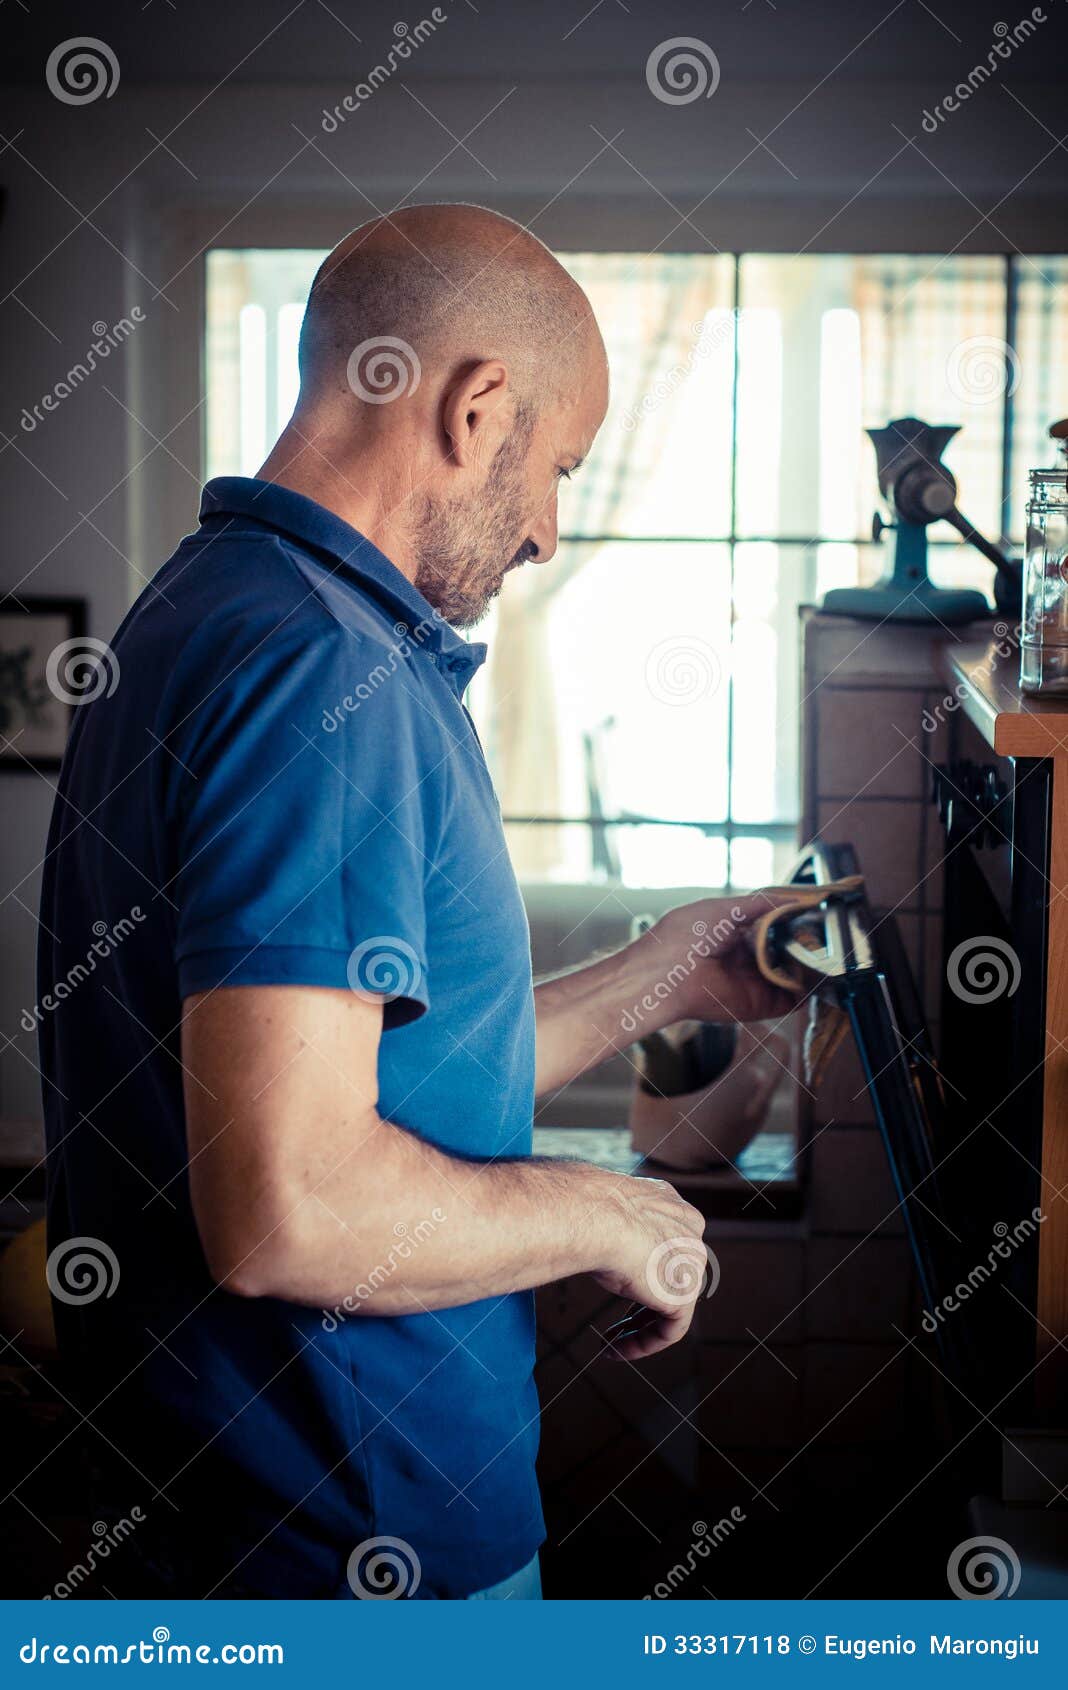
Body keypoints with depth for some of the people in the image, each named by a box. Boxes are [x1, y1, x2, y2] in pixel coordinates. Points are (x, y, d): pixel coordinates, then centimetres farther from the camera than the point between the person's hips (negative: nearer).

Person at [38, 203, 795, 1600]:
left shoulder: (221, 615, 11)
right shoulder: (319, 665, -23)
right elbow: (290, 1208, -30)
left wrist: (666, 976, 20)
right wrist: (606, 1216, -14)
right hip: (365, 1540, -10)